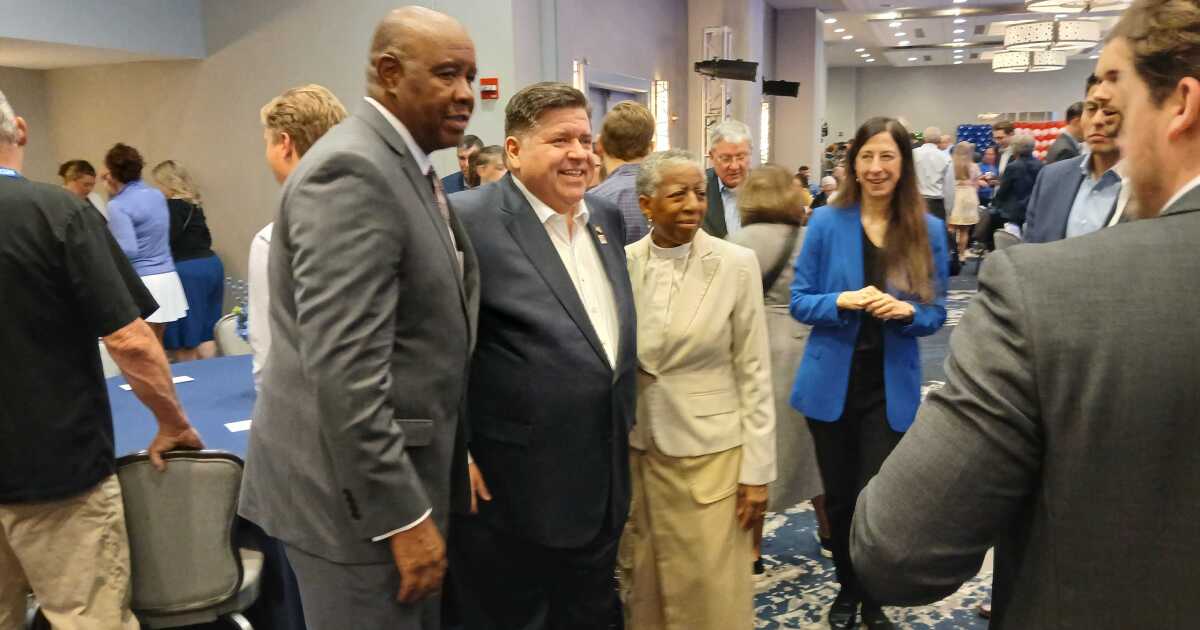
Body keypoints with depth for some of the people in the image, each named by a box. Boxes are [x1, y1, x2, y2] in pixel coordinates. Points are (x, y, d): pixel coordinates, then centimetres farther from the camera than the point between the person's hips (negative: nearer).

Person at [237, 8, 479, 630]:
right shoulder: (351, 171, -20)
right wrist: (403, 515, -22)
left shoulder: (400, 164, 11)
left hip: (398, 474, 9)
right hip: (359, 486, -9)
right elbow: (343, 368, -26)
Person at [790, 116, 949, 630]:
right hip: (831, 383, 1)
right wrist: (842, 301, -22)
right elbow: (799, 301, -3)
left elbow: (936, 313, 3)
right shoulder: (826, 223, -4)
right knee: (839, 498, 14)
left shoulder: (929, 230, -2)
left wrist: (906, 310, -19)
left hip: (891, 387, 0)